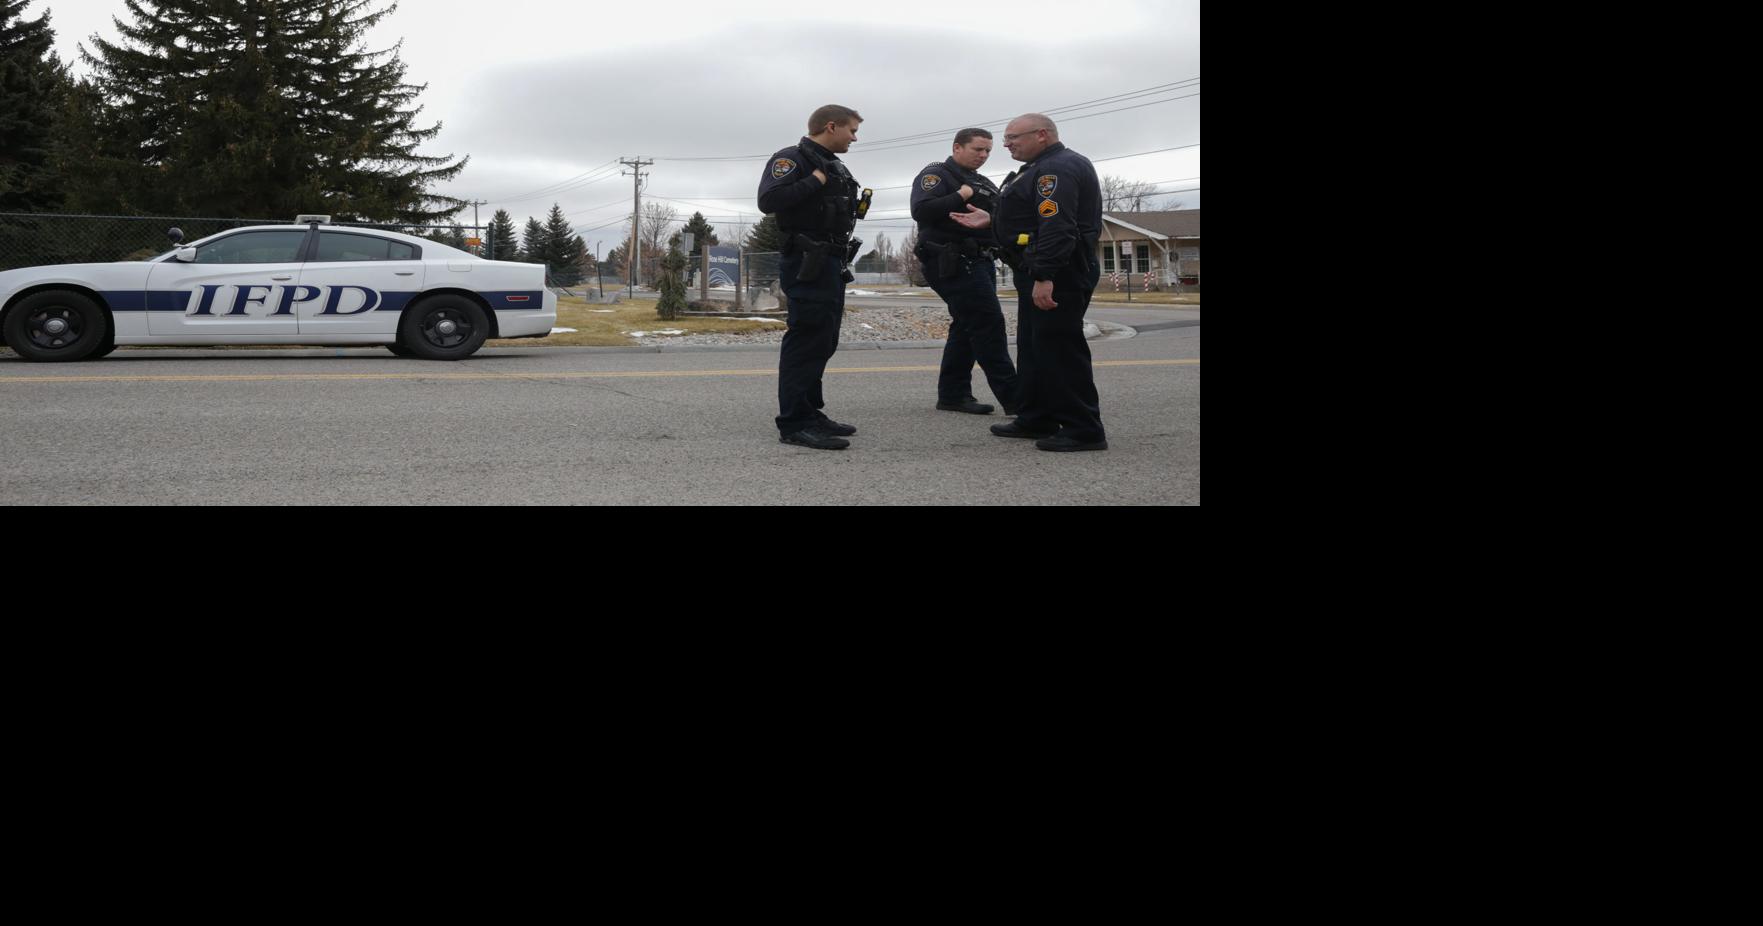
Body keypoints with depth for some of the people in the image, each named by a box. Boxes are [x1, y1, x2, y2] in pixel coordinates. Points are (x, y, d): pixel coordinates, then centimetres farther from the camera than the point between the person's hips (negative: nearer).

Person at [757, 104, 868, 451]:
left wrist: (856, 205, 12)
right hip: (808, 265, -10)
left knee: (823, 343, 13)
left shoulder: (836, 167, 20)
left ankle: (810, 413, 21)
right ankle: (794, 424, -10)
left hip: (833, 265, 10)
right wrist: (816, 181, -20)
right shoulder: (792, 159, -10)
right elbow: (769, 200, -25)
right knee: (807, 340, -12)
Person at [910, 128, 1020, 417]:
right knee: (988, 324, -12)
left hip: (980, 262, 9)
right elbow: (921, 211, -20)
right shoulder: (936, 175, -5)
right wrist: (961, 196, -18)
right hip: (953, 262, -9)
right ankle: (1013, 398, -13)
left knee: (967, 327, 10)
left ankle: (953, 394, 16)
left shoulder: (983, 184, 22)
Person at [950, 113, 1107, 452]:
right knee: (1034, 347, 16)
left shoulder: (1057, 169, -15)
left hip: (1055, 275, -11)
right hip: (1040, 273, 11)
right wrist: (991, 221, 26)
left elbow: (1057, 227, -26)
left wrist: (1044, 277, -30)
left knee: (1059, 349, -9)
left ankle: (1084, 430, -6)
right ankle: (1036, 420, 25)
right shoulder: (1047, 167, 19)